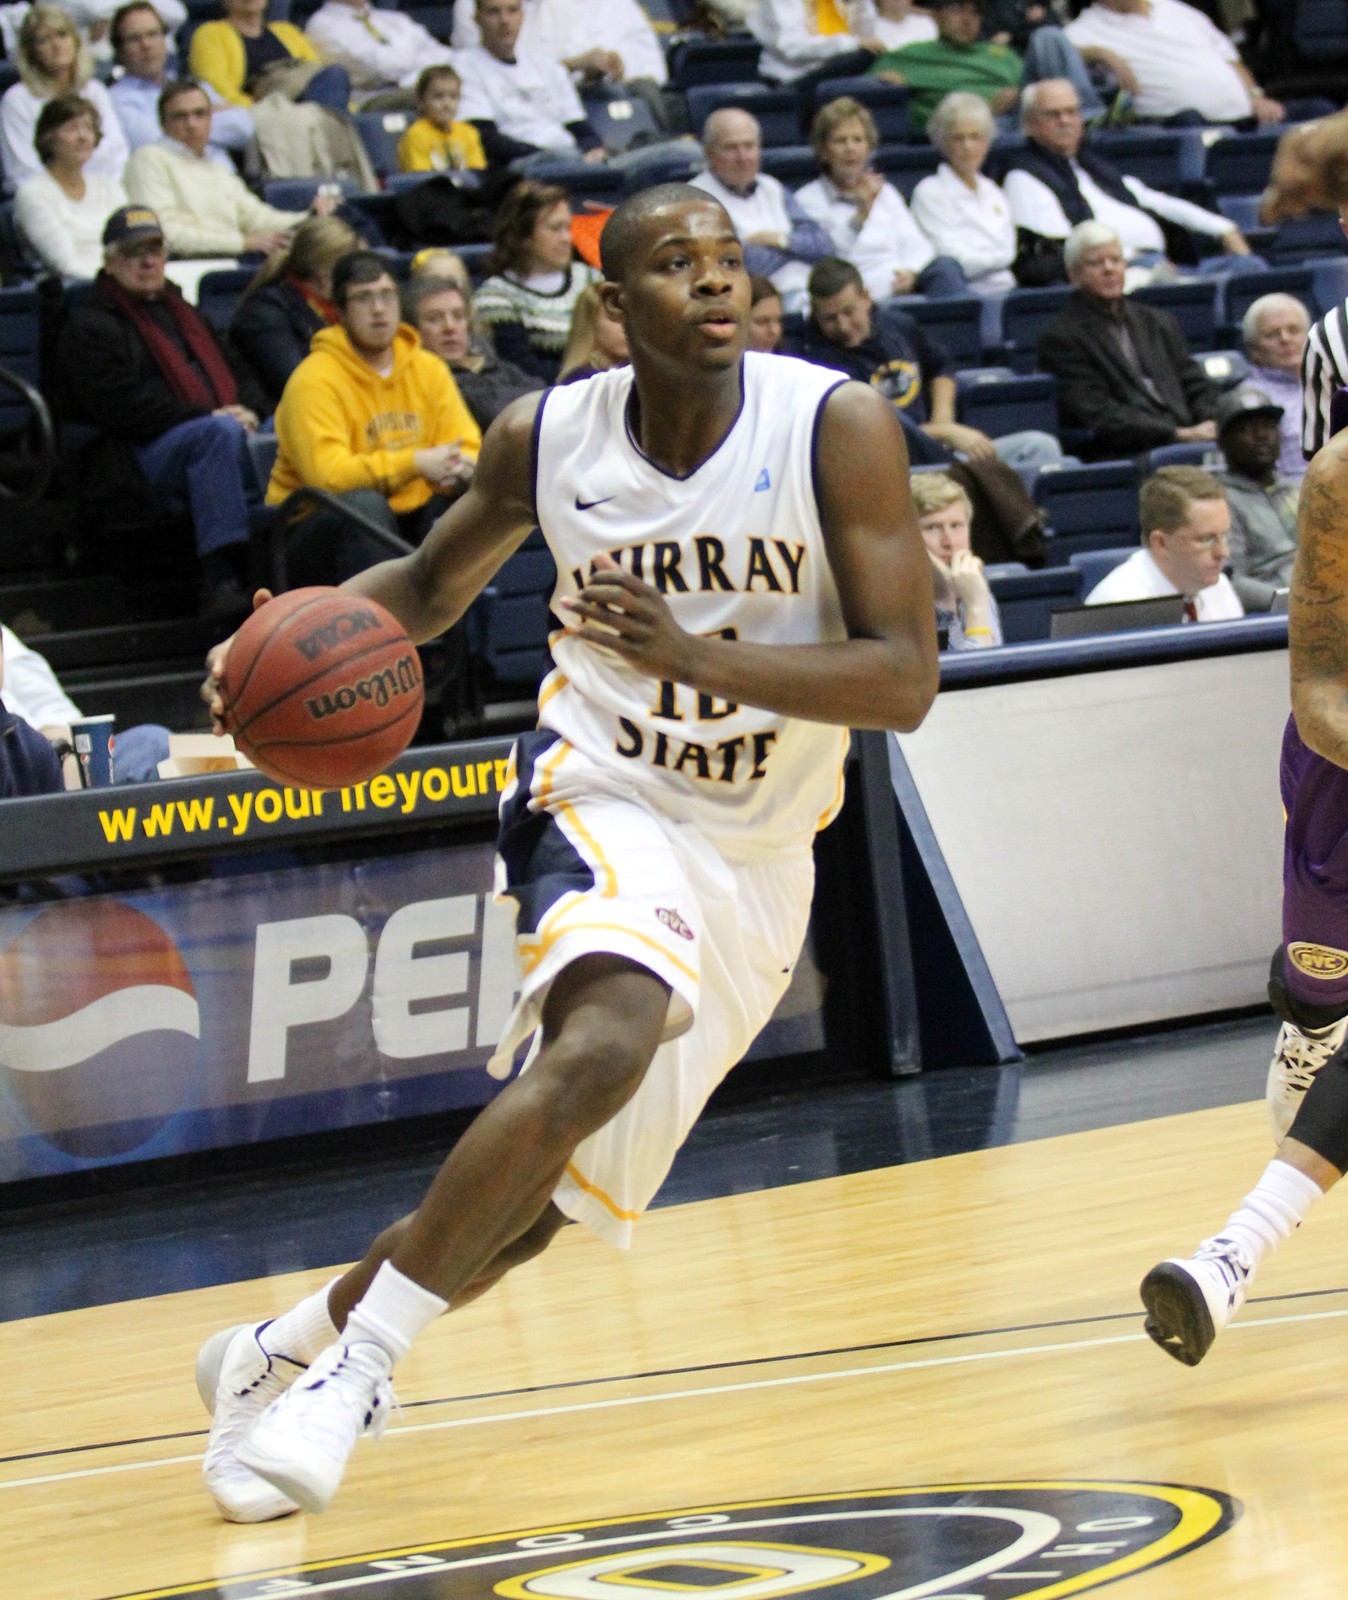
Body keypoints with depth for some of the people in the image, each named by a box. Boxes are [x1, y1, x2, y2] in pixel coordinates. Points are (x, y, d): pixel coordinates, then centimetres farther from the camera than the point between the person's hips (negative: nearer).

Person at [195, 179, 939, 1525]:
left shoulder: (837, 429, -15)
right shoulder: (547, 438, -8)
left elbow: (905, 681, -20)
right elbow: (433, 582, 13)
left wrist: (696, 654, -33)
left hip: (755, 858, 2)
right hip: (603, 800, -2)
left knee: (556, 1186, 6)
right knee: (608, 1038, -33)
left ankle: (288, 1346, 28)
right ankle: (355, 1369, -25)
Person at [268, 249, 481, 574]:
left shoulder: (429, 369, 7)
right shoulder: (314, 380, -13)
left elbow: (468, 448, 5)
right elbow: (327, 474, -26)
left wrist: (459, 468, -22)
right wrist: (416, 463, -31)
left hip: (408, 522, 6)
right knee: (364, 503, -36)